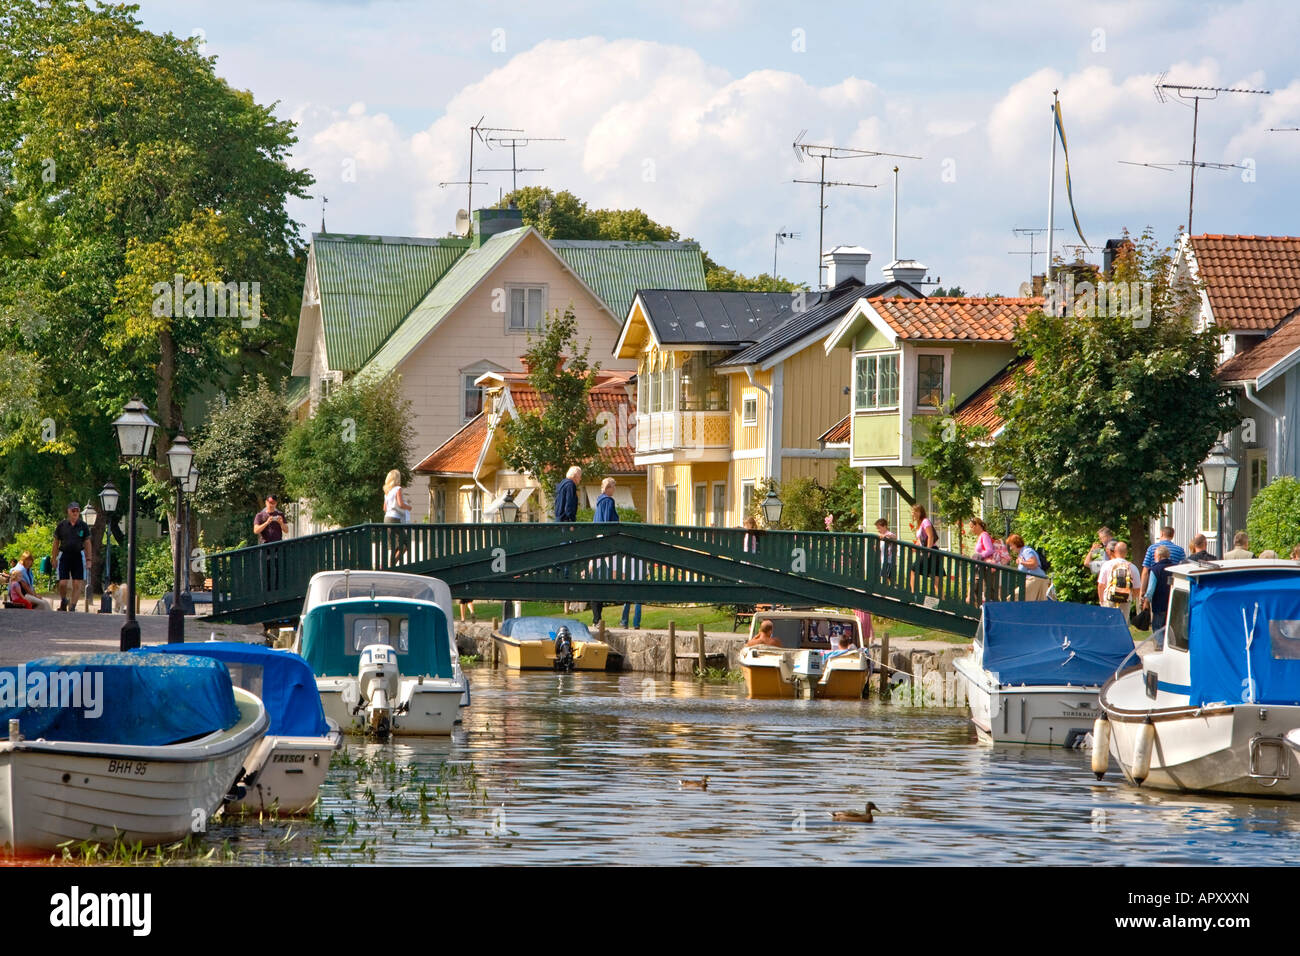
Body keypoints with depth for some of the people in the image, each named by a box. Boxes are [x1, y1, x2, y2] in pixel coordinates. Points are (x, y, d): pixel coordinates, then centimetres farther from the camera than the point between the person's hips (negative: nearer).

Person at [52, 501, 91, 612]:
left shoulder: (83, 526, 5)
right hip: (64, 556, -1)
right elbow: (56, 542, 9)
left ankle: (72, 606, 4)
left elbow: (87, 543, 9)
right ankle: (63, 601, 22)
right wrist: (53, 558, 6)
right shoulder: (62, 525, 3)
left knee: (77, 584, -4)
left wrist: (88, 559, 3)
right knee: (63, 583, -7)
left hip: (78, 556, 1)